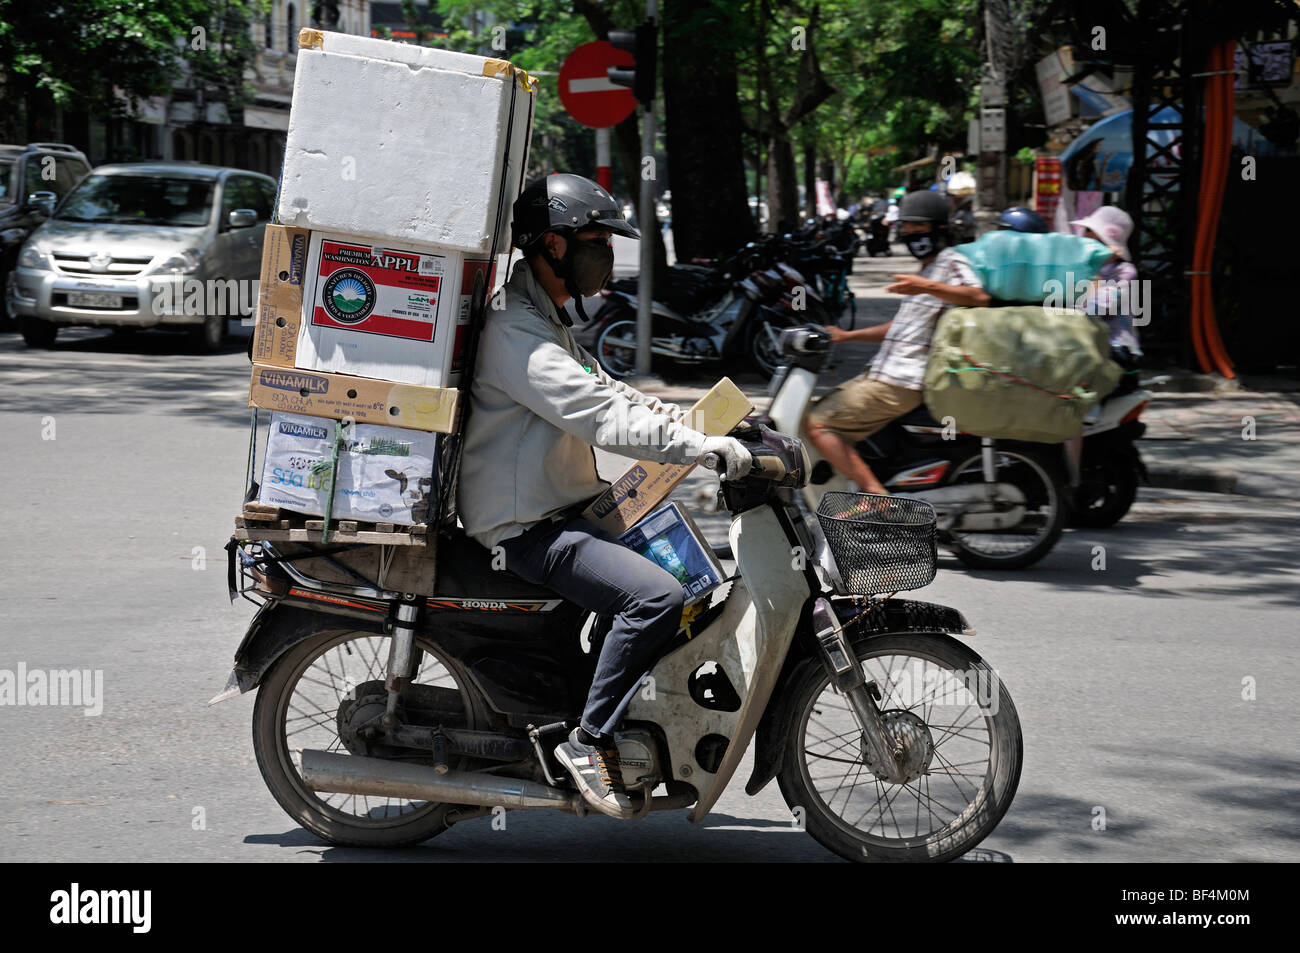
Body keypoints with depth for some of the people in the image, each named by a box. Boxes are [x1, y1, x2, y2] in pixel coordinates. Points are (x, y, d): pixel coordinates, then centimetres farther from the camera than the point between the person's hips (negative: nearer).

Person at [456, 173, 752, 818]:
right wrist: (717, 451, -28)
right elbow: (606, 420, -27)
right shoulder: (515, 330, -19)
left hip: (564, 507, 11)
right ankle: (590, 741, -15)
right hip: (528, 528, -11)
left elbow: (607, 394, 21)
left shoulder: (547, 318, 17)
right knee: (657, 595, -27)